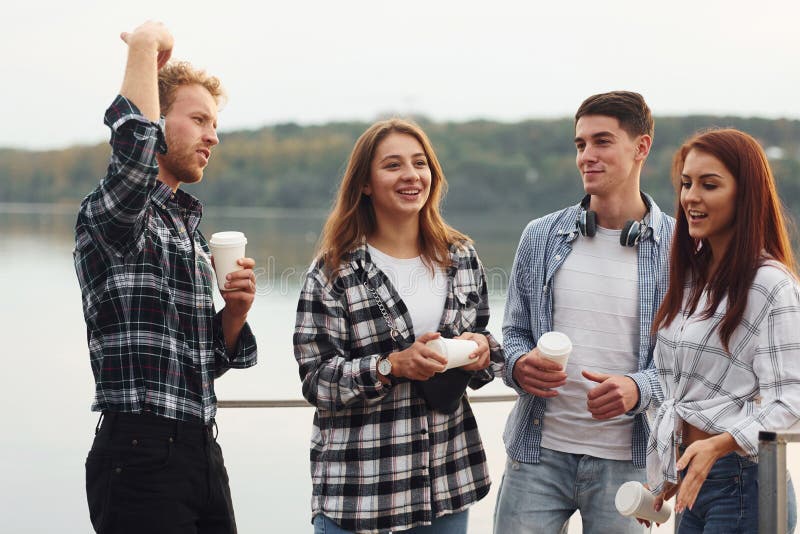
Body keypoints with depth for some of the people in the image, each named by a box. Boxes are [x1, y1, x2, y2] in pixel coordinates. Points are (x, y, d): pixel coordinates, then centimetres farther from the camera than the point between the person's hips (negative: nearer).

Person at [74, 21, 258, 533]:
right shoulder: (111, 213, -8)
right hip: (139, 454, -8)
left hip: (202, 452, 8)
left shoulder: (189, 227, 18)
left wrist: (233, 312, 1)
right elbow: (135, 144, -32)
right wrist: (145, 47, -18)